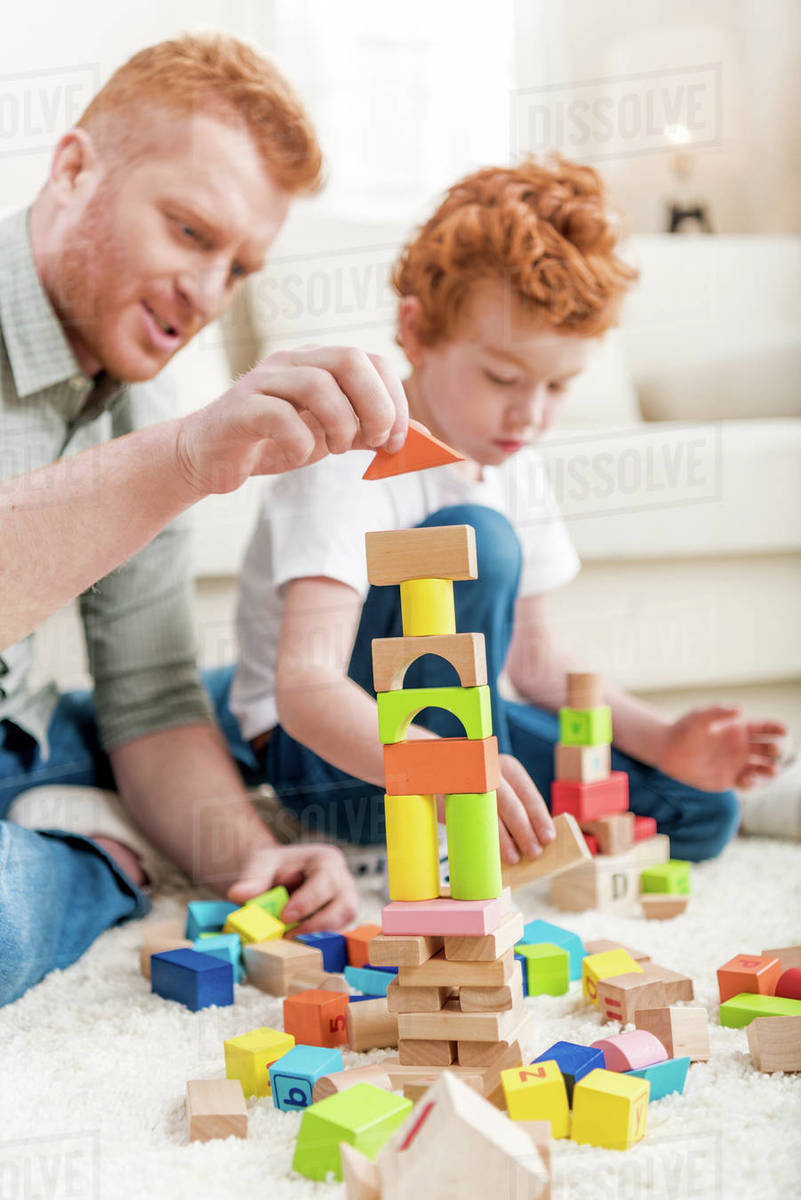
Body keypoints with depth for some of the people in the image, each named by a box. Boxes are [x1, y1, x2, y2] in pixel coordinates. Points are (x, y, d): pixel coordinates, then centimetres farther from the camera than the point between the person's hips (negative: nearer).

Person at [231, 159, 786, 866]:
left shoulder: (516, 468, 1)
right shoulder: (353, 466, -24)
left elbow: (537, 661, 7)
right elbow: (303, 686, -37)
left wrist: (664, 741, -9)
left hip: (446, 725, 7)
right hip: (332, 752, -7)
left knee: (703, 812, -5)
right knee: (472, 542, -32)